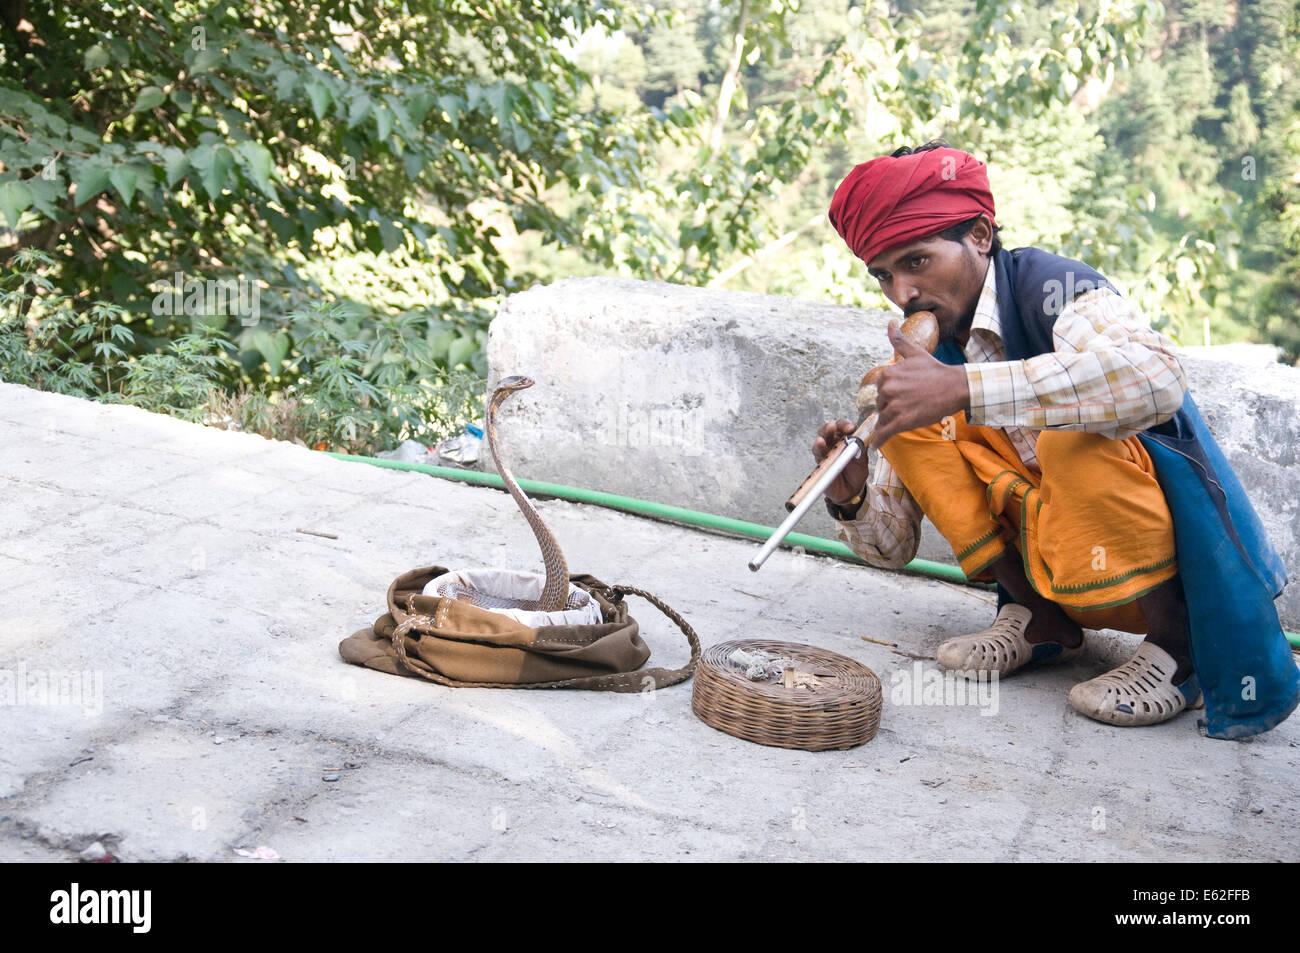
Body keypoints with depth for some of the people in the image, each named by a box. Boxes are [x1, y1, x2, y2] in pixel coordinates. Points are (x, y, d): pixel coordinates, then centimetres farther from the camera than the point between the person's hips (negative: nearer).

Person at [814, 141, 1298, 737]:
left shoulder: (1049, 284, -16)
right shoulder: (927, 355, 3)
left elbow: (1155, 378, -41)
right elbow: (893, 546, 6)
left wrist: (963, 388, -42)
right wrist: (851, 500, -17)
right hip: (1065, 573, 6)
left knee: (1074, 433, -34)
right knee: (906, 420, -6)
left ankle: (1177, 647, -14)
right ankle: (1037, 619, -1)